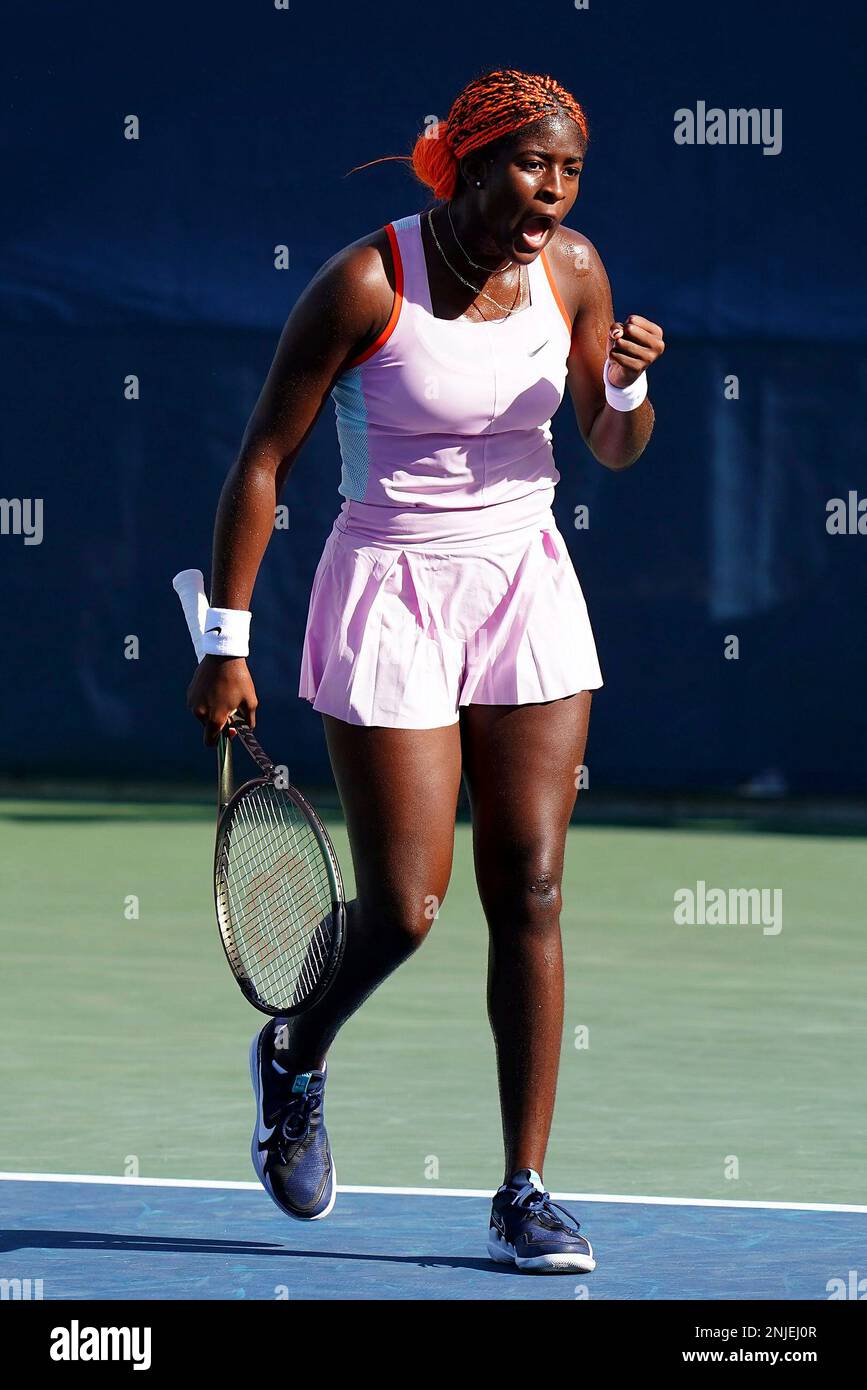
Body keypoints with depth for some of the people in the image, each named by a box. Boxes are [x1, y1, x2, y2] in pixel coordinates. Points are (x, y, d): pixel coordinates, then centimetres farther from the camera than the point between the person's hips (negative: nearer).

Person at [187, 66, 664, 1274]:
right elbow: (263, 461, -10)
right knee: (404, 909, -6)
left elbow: (615, 452, 10)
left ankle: (525, 1195, 2)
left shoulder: (572, 270, -2)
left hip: (525, 586, 4)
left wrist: (628, 386, -13)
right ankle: (293, 1058, 28)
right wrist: (227, 642, -11)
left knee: (529, 894, -2)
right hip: (388, 595, -4)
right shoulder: (366, 284, -16)